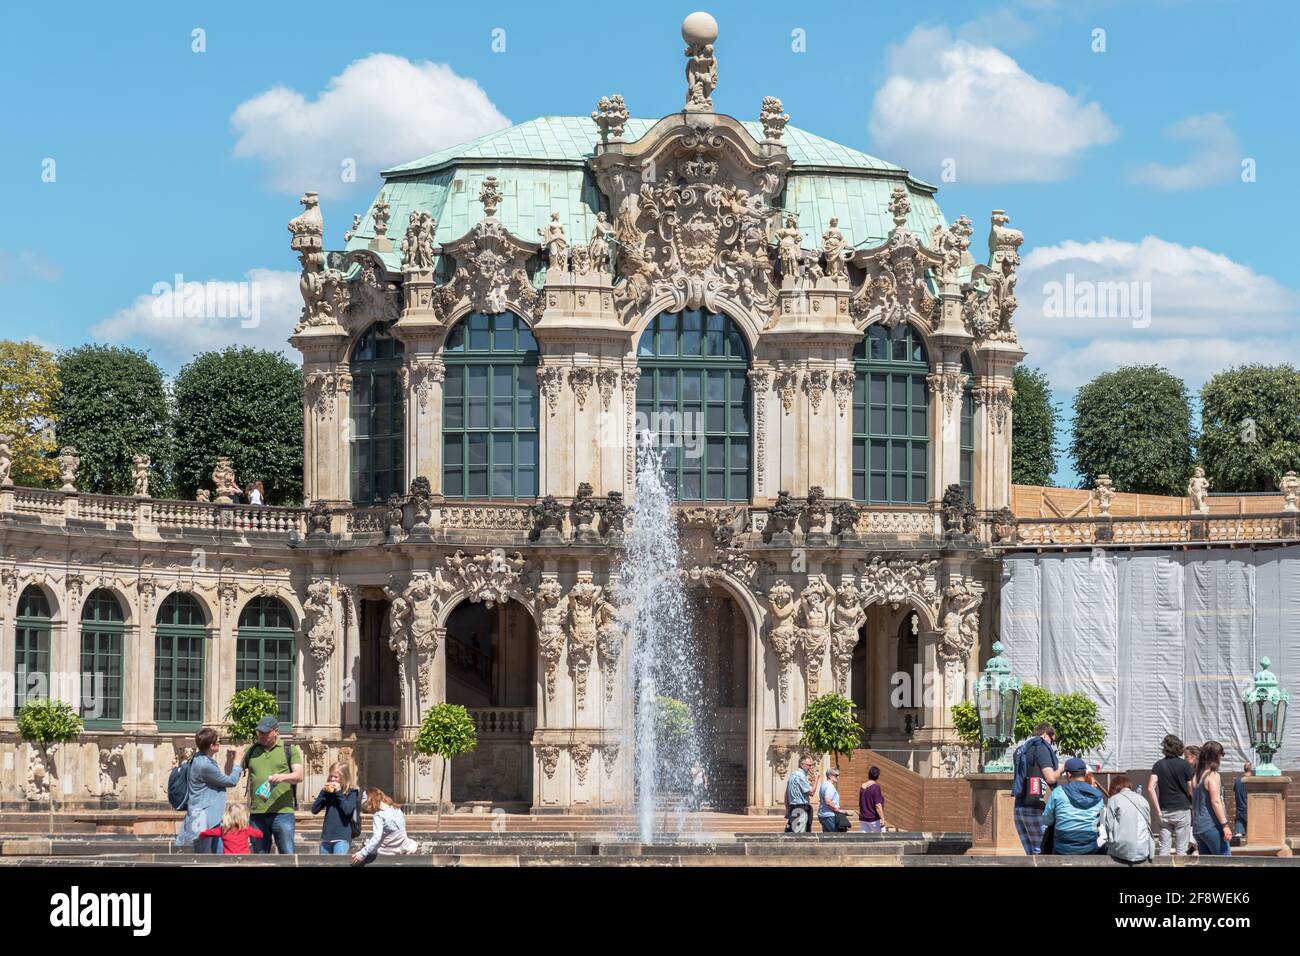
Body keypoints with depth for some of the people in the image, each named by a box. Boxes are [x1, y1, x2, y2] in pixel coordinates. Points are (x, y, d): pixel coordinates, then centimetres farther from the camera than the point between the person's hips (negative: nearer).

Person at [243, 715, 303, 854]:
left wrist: (283, 777, -25)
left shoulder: (289, 750, 6)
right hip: (257, 814, 3)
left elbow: (299, 776, -5)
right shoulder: (252, 751, 15)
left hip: (282, 812, -3)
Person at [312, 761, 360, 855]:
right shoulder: (328, 792, 11)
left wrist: (339, 792, -13)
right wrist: (323, 792, -5)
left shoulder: (351, 792, -2)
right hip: (326, 837, 6)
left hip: (342, 837, -6)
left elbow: (348, 810, -18)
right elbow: (314, 810, 5)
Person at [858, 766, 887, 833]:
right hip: (874, 819, -6)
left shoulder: (863, 787, 6)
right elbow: (877, 805, -17)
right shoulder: (876, 787, -13)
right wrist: (882, 818, -13)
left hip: (863, 819, 6)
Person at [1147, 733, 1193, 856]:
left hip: (1165, 812, 2)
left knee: (1164, 848, 6)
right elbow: (1191, 791, -3)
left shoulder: (1159, 765, 1)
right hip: (1182, 809, -2)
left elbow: (1150, 788, -9)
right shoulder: (1185, 765, -5)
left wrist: (1158, 810, -5)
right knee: (1181, 849, 2)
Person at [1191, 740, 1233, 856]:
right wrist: (1225, 825, -18)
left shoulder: (1196, 777, 13)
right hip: (1212, 826, -8)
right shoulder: (1213, 776, -11)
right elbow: (1216, 802, -17)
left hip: (1197, 828, 8)